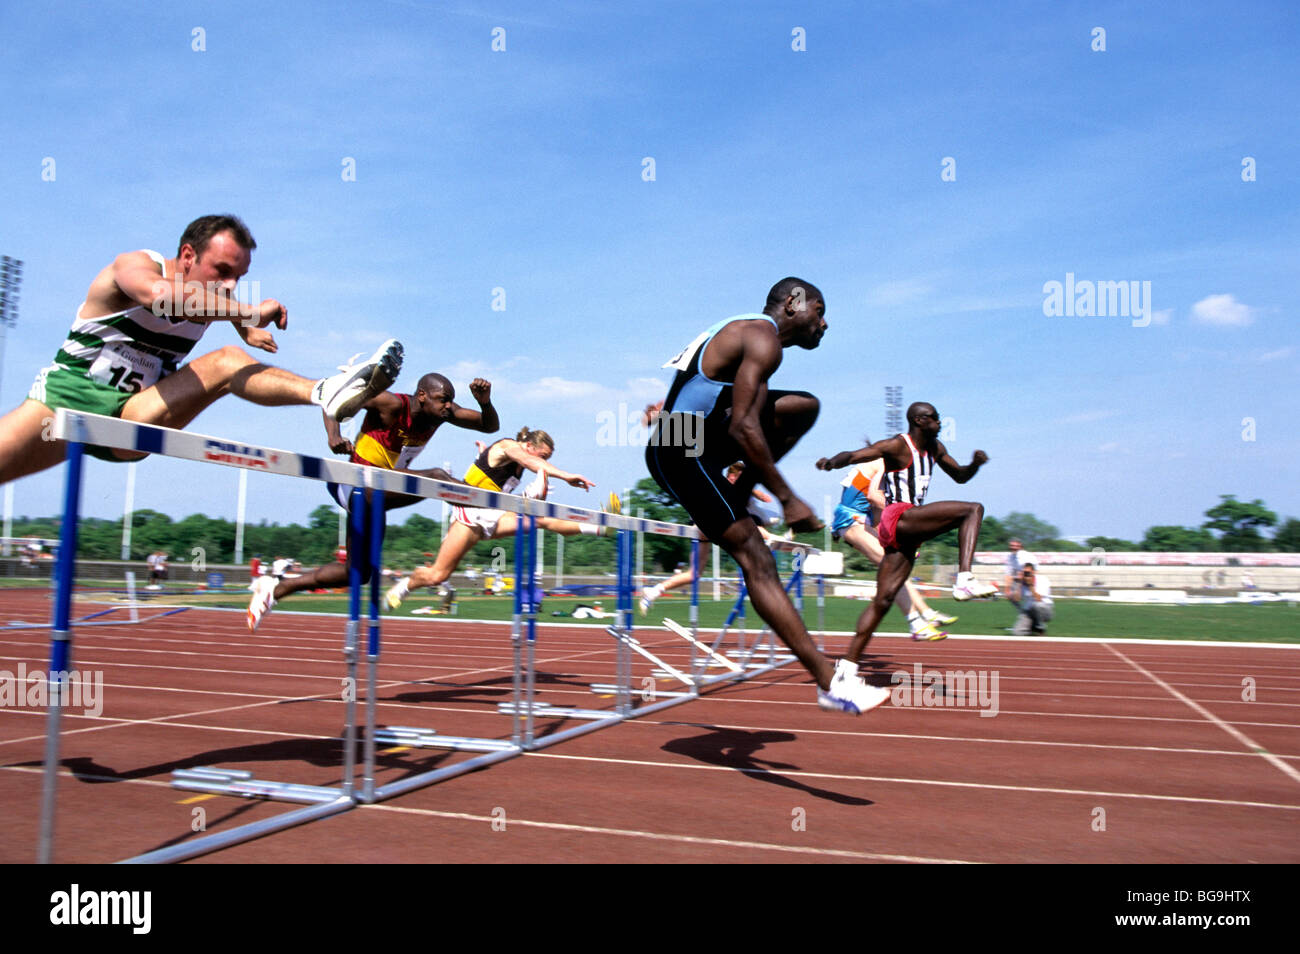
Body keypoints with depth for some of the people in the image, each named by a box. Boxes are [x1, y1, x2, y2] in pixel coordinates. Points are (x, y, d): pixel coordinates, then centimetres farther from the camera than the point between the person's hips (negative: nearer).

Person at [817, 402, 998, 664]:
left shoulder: (935, 448, 21)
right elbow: (852, 455, -12)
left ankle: (847, 664, 3)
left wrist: (975, 464, 8)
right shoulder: (897, 446, -5)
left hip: (908, 529, 9)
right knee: (972, 510, -15)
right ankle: (964, 580, -26)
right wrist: (831, 462, -34)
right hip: (898, 517, -9)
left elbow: (960, 476, 31)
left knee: (884, 600, 3)